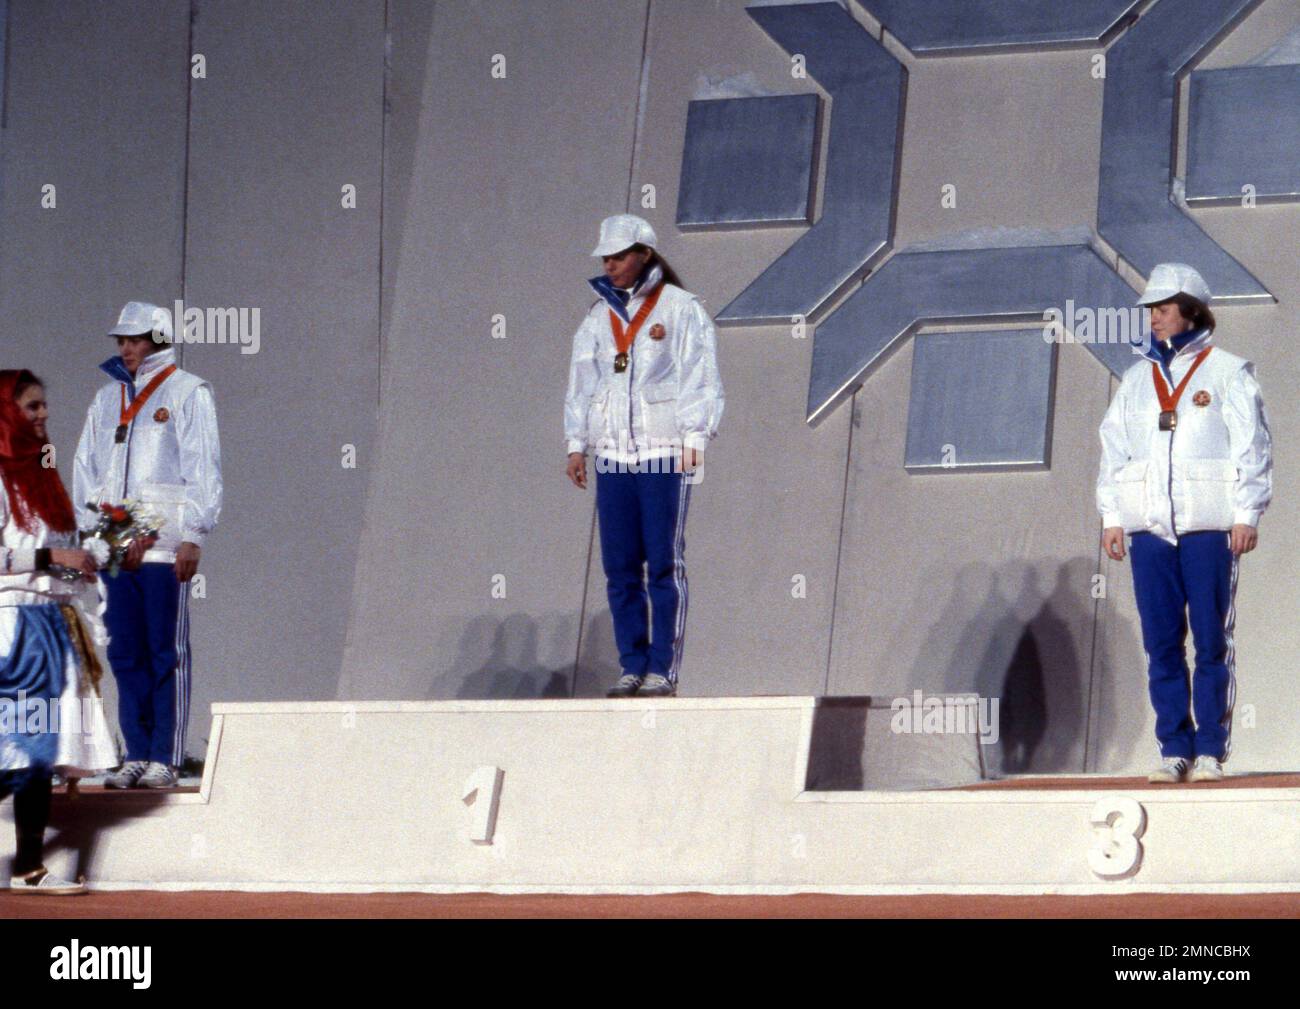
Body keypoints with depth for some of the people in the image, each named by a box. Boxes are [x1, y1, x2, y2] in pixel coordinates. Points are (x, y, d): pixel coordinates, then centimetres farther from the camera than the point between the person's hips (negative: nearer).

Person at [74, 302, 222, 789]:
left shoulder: (187, 393, 2)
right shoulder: (107, 397, 18)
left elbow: (203, 468, -3)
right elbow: (86, 468, 20)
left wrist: (193, 536, -10)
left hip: (164, 546, -5)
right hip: (114, 543, 5)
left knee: (166, 652, -5)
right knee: (126, 653, 4)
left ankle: (165, 758, -4)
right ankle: (136, 754, 8)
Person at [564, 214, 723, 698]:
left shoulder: (681, 309, 0)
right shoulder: (599, 317, 14)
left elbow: (700, 378, -2)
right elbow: (582, 382, 17)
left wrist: (694, 440, -9)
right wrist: (576, 446, 11)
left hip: (665, 455, -5)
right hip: (613, 457, 5)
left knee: (665, 564, -5)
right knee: (620, 567, 2)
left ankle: (664, 668, -3)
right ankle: (632, 664, 6)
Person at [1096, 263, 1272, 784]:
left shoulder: (1227, 374, 3)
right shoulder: (1137, 379, 16)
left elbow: (1252, 448, 0)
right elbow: (1114, 449, 17)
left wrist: (1246, 515, -8)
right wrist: (1112, 517, 9)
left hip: (1209, 527, -4)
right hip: (1149, 527, 4)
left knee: (1212, 640, -4)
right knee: (1161, 643, 1)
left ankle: (1211, 750, -1)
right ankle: (1174, 748, 5)